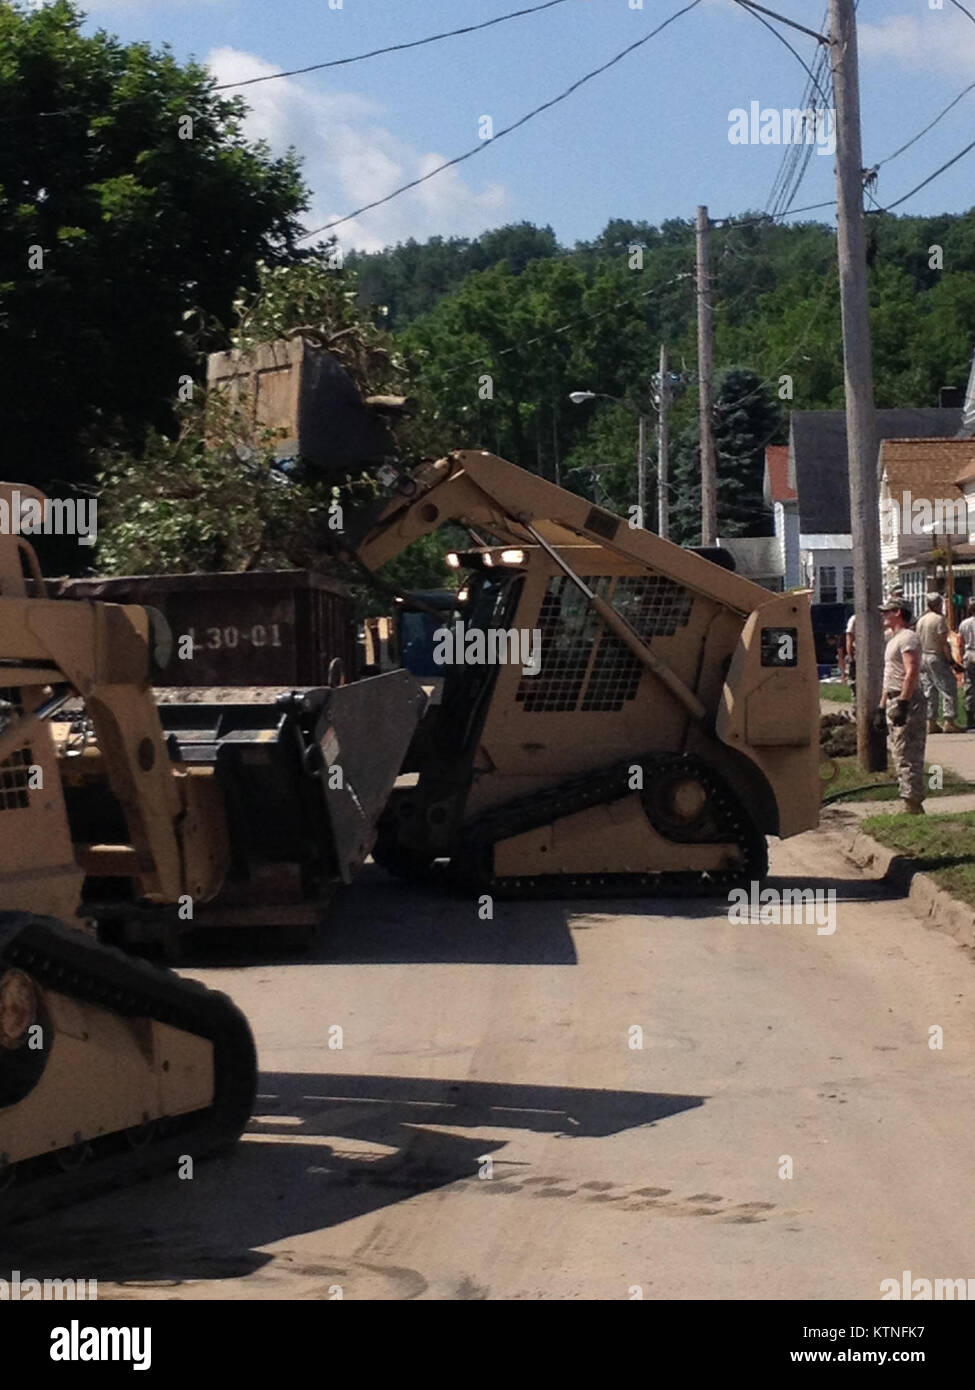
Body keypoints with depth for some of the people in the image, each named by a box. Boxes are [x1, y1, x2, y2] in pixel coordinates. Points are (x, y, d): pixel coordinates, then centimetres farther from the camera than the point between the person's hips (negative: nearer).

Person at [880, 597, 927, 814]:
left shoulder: (908, 638, -11)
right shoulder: (893, 640, 22)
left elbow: (912, 672, -22)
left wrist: (902, 703, -27)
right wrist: (882, 707, 23)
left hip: (908, 701, -11)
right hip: (895, 702, 11)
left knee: (908, 757, -11)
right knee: (899, 756, 13)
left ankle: (913, 803, -11)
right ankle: (910, 802, 18)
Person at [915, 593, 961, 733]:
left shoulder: (921, 620, 10)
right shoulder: (939, 619, -13)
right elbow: (943, 643, -16)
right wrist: (951, 660, -11)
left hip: (923, 657, 8)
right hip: (936, 658, -8)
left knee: (929, 691, 9)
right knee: (949, 689, -4)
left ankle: (931, 722, 8)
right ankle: (949, 721, -8)